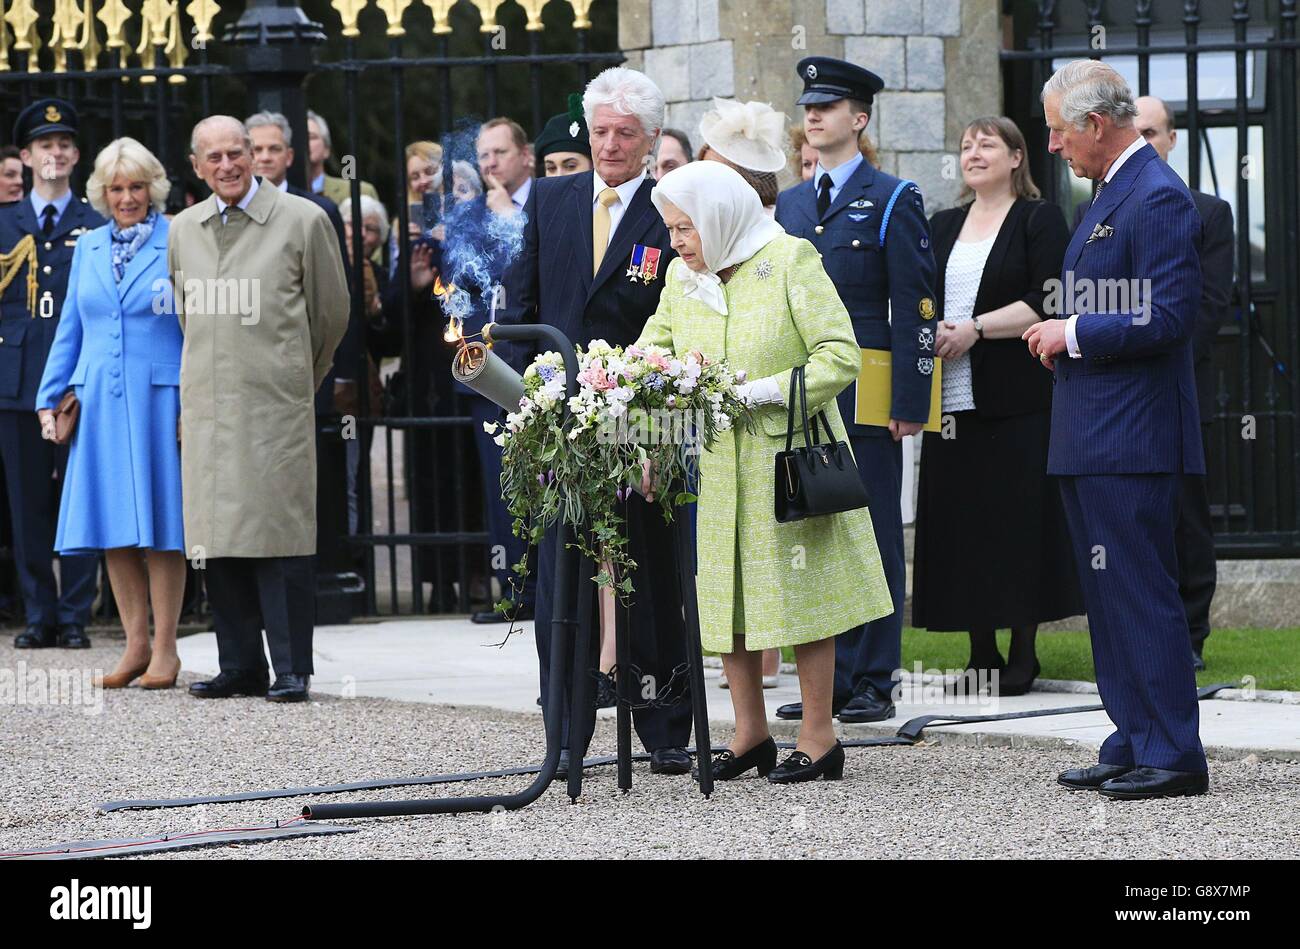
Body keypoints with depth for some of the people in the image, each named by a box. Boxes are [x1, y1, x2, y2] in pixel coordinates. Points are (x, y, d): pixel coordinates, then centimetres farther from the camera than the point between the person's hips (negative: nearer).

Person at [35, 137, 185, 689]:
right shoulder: (88, 248, 13)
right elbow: (70, 328, 17)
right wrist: (49, 398, 12)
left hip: (160, 402, -4)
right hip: (99, 404, 4)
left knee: (160, 528, -2)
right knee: (114, 529, 4)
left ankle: (164, 649, 4)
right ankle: (135, 644, 11)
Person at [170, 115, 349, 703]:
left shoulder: (303, 221, 1)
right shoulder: (182, 230, 13)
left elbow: (332, 312, 9)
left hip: (277, 407, -4)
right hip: (206, 406, 4)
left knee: (279, 536, -7)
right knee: (220, 541, 3)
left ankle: (291, 669, -2)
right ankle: (241, 666, 10)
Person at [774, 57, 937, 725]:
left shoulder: (893, 201, -2)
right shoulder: (790, 205, 15)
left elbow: (914, 309, -7)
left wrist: (910, 402, -13)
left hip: (865, 399, -6)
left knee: (873, 537, -2)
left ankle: (873, 684, 2)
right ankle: (827, 677, 13)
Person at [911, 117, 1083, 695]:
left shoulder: (1039, 220, 1)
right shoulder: (943, 227, 18)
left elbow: (1048, 302, -9)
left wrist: (975, 329, -15)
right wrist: (932, 329, -5)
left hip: (1017, 401, -5)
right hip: (954, 401, 5)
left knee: (1019, 516, -5)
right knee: (962, 521, 2)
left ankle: (1023, 653, 1)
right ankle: (981, 653, 8)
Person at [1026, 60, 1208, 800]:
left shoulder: (1159, 198, -14)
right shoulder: (1113, 193, 18)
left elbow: (1170, 317, -21)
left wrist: (1074, 334, -15)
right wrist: (1064, 335, 10)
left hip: (1131, 439, -11)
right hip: (1093, 436, 11)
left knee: (1141, 594, -9)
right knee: (1111, 598, 13)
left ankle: (1174, 756, -6)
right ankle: (1135, 745, 19)